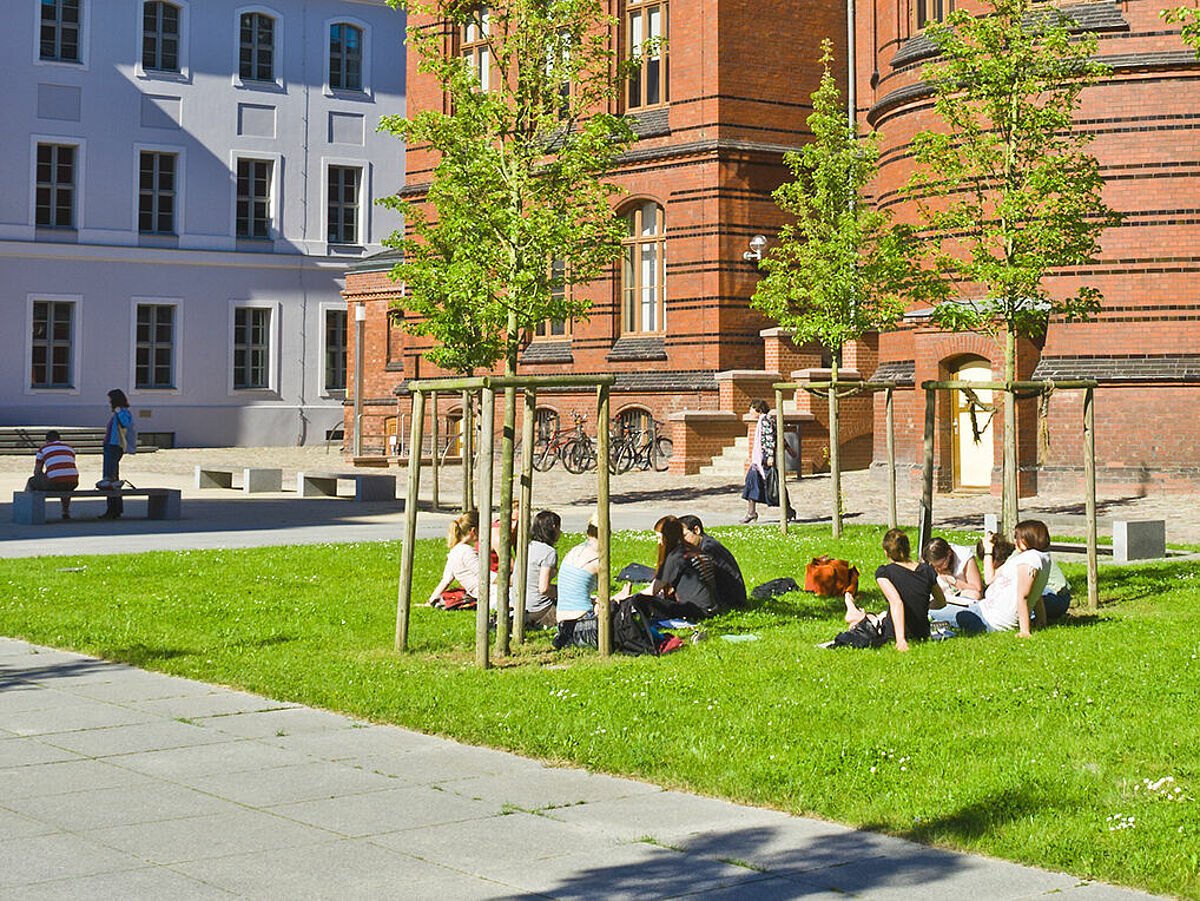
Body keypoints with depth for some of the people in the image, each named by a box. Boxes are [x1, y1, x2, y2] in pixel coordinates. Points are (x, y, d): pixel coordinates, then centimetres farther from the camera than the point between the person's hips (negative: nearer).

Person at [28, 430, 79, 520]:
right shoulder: (70, 448, 24)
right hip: (72, 482, 4)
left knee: (31, 483, 27)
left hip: (53, 482, -4)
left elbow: (37, 472, 14)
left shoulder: (43, 449, 12)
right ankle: (66, 512, 38)